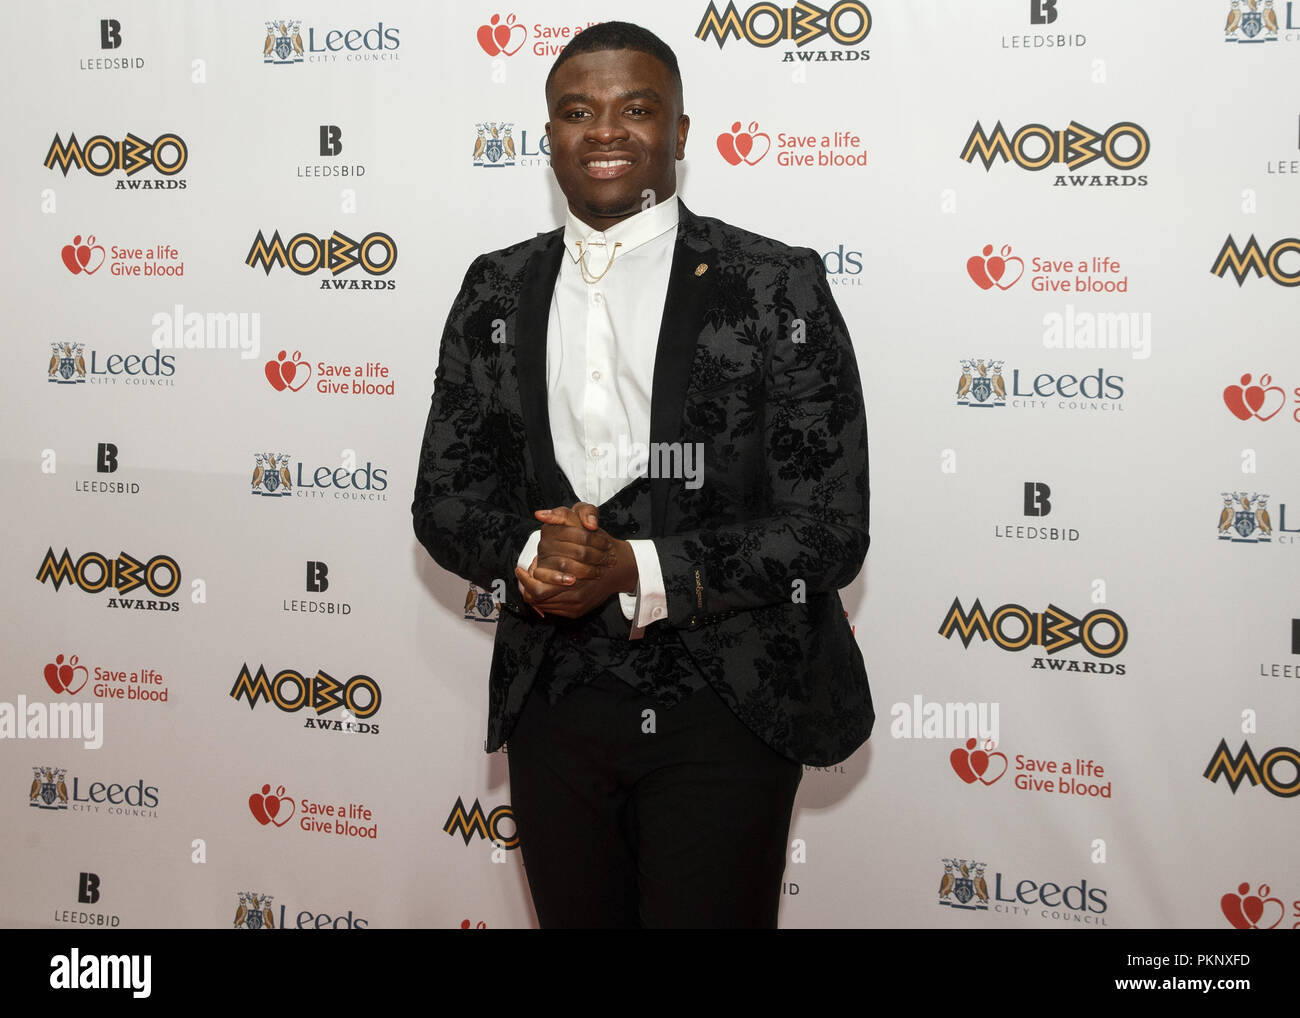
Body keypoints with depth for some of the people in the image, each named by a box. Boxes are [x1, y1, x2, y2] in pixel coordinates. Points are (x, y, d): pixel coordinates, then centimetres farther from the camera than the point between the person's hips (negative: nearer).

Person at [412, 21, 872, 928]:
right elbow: (446, 496, 8)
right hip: (554, 708, 4)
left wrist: (635, 570, -21)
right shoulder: (497, 294, 6)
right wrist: (528, 555, -15)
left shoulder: (778, 289, -7)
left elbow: (832, 529, -11)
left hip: (723, 715, -3)